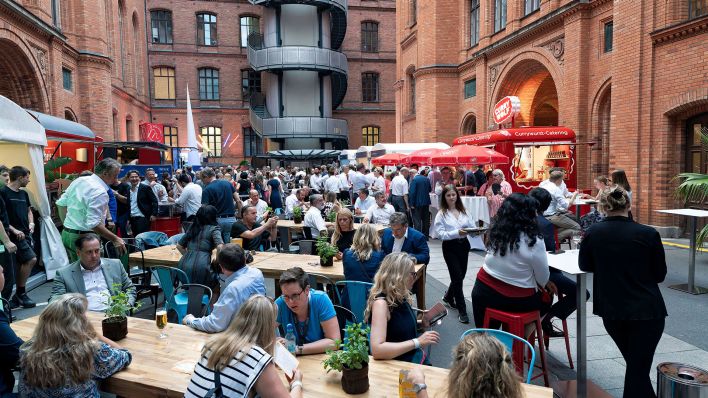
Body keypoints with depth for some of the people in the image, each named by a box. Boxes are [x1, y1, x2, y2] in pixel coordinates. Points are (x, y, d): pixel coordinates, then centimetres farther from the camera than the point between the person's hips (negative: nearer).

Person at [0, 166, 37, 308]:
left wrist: (31, 223, 7)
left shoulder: (24, 194, 14)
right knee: (31, 259, -16)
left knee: (22, 264, 10)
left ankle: (17, 296, 19)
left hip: (26, 234, 8)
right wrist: (13, 230, -16)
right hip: (15, 235, -8)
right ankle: (21, 293, 0)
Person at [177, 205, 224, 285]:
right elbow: (220, 247, -10)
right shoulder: (213, 229, 6)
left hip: (184, 265, 5)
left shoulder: (192, 227, 22)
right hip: (201, 267, -5)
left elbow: (179, 246, 27)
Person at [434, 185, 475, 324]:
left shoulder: (463, 211, 7)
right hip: (450, 247, -5)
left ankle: (448, 297, 42)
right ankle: (462, 310, 6)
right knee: (457, 277, -5)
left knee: (461, 275, 16)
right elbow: (441, 234, -16)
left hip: (464, 244, 5)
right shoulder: (441, 214, -7)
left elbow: (471, 226, 5)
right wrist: (457, 233, -28)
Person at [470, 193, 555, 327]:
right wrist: (546, 284, 18)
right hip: (516, 299, -4)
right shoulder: (534, 240, -19)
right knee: (546, 298, 26)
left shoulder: (496, 231, -4)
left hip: (484, 291, 4)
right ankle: (521, 336, 28)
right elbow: (543, 277, -7)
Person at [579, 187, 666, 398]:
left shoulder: (593, 232, -7)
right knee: (639, 369, 6)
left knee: (635, 365, 23)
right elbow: (660, 274, 1)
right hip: (647, 310, -2)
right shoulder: (649, 234, -12)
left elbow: (584, 266, 7)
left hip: (610, 310, 2)